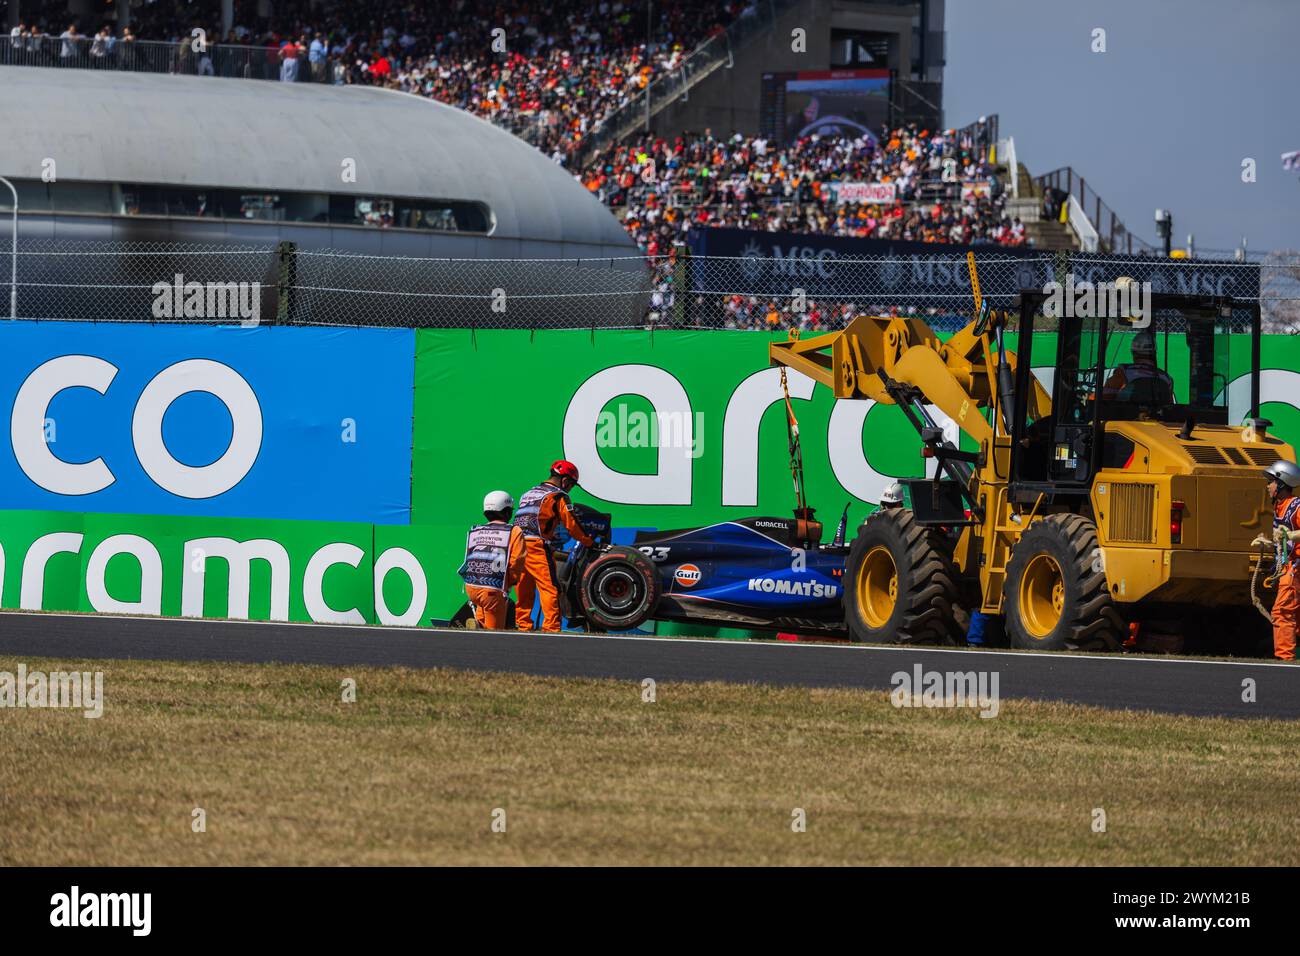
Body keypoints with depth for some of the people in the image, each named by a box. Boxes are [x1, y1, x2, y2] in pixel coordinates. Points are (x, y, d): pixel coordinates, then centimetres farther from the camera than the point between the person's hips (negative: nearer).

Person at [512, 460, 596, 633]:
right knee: (549, 589, -7)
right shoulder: (558, 497, 1)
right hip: (537, 546, -7)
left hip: (517, 545, 7)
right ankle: (551, 628, -14)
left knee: (523, 590, 12)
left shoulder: (529, 493, 24)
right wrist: (588, 542, 15)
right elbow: (571, 524, 1)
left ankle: (522, 625, 12)